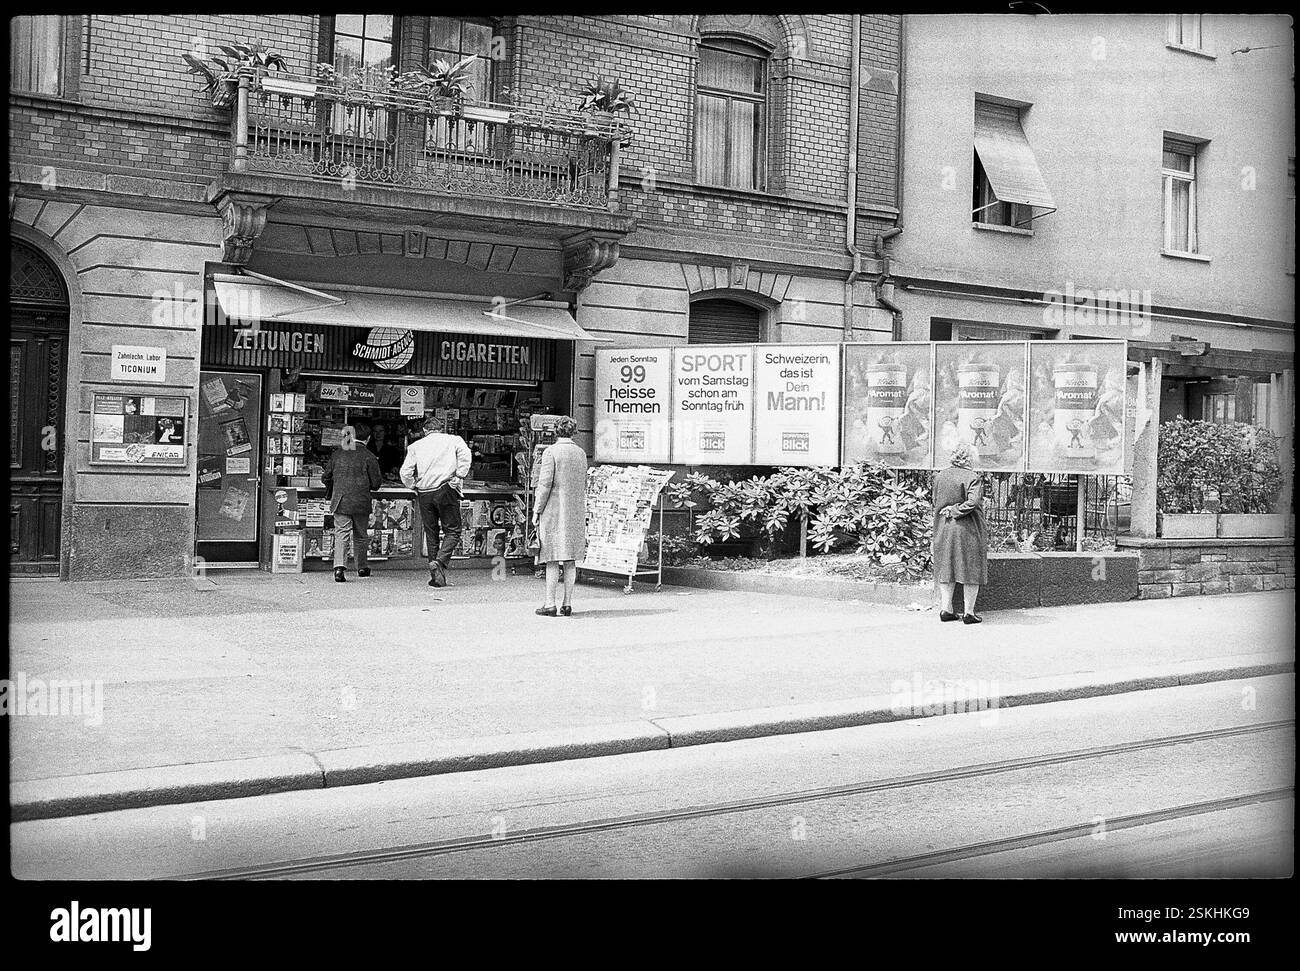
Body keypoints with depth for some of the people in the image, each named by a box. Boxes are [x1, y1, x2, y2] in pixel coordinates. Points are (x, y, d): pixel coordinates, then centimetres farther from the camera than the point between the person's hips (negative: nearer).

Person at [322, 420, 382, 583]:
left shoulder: (337, 453, 4)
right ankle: (362, 567, 26)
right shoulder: (368, 456, -7)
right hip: (361, 502, -1)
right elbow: (376, 483, -4)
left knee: (341, 533, -1)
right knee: (360, 535, 14)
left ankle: (339, 566, -20)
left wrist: (332, 490, 29)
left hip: (340, 501, 1)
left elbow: (325, 477, 10)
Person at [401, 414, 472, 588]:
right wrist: (458, 476, -6)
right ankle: (440, 561, -21)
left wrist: (414, 487, 15)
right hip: (445, 489, -3)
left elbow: (405, 473, 3)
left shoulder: (415, 446, 13)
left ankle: (435, 576, 11)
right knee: (453, 531, 3)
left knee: (431, 533, 11)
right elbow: (465, 455, -12)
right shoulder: (453, 440, 8)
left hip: (424, 494, 3)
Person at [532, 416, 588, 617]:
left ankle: (550, 604, -1)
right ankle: (567, 603, 9)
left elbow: (545, 484, -12)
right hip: (576, 512, 5)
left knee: (552, 559, -2)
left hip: (553, 510, -5)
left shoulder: (551, 452, -8)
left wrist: (537, 510, -6)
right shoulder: (581, 453, 9)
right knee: (570, 560, 7)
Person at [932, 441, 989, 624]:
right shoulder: (972, 478, -13)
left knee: (947, 568, 12)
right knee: (971, 570, 4)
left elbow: (936, 503, 10)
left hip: (944, 530, 5)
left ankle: (946, 609, 12)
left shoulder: (939, 477, 4)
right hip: (968, 530, -5)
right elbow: (972, 503, -22)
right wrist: (956, 510, -10)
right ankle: (969, 612, 6)